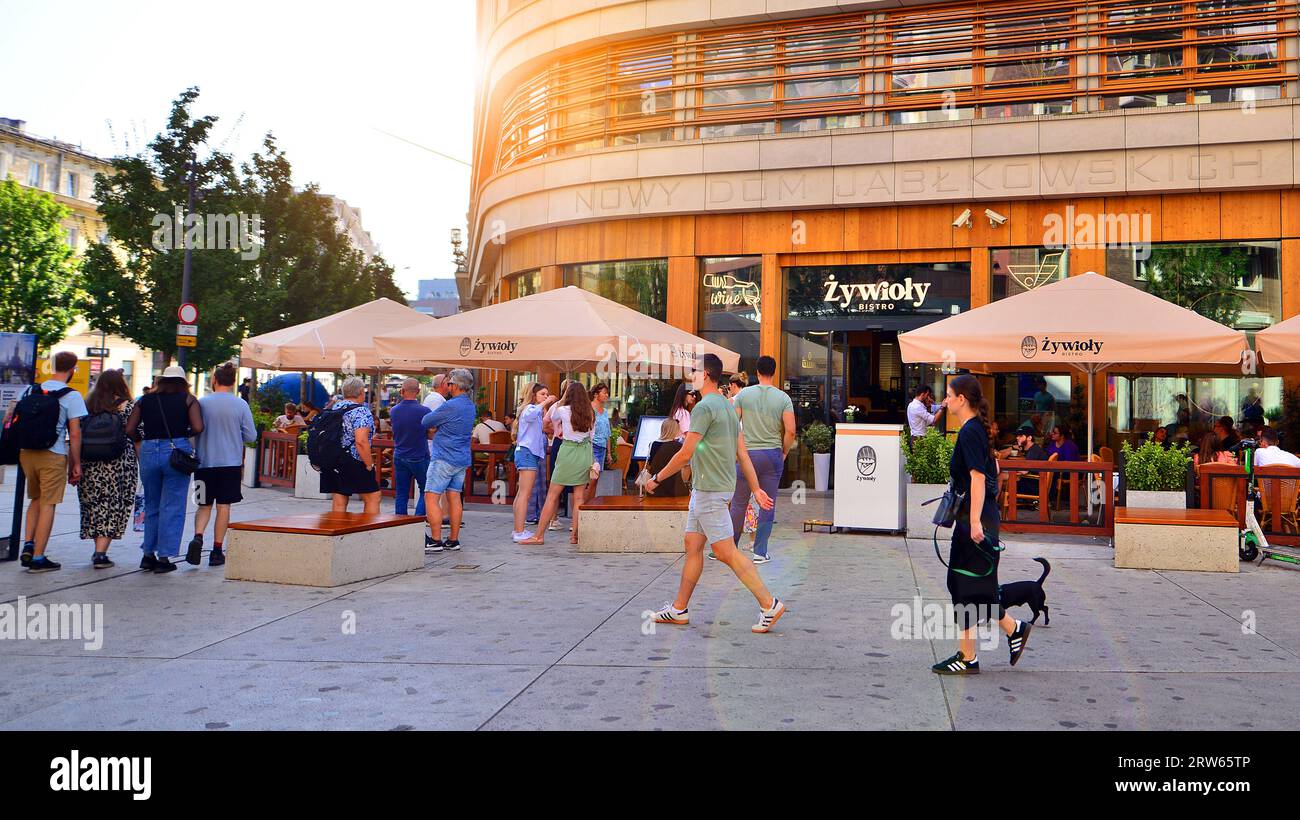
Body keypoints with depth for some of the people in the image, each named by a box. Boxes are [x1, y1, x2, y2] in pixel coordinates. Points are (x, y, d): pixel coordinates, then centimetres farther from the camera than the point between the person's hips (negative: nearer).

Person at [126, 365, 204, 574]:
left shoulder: (145, 400, 10)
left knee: (151, 505, 17)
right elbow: (198, 427, -10)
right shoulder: (188, 399, 2)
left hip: (149, 452, 3)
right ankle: (164, 557, 2)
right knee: (172, 507, 3)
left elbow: (129, 430, 3)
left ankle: (148, 554, 20)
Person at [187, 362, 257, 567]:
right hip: (231, 463, -1)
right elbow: (251, 436, -3)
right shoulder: (240, 405, -6)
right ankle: (217, 550, 9)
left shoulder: (201, 403, -5)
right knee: (223, 506, 7)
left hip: (204, 461, 1)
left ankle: (198, 537, -12)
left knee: (205, 505, 12)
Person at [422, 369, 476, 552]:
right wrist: (437, 427, 5)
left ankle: (436, 541, -8)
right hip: (463, 459, 9)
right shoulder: (470, 406, 12)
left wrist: (433, 425, 13)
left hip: (444, 459, -9)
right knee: (454, 497, 11)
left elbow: (425, 422, -6)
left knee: (431, 497, -5)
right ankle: (453, 540, 14)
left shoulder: (450, 406, -17)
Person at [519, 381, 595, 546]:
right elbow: (591, 436, 9)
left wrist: (563, 397, 23)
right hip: (585, 455, 4)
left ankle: (539, 535, 4)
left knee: (552, 496, 1)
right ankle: (575, 536, 9)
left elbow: (552, 417, 16)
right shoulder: (590, 413, 4)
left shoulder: (563, 410, -6)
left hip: (567, 453, -4)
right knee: (579, 497, 8)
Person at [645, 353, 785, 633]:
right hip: (704, 489, 10)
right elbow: (743, 454, 15)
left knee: (726, 551, -7)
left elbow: (685, 454, -16)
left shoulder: (705, 407, -16)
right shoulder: (728, 406, 14)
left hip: (710, 489, -10)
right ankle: (679, 609, 20)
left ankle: (769, 604, -3)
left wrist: (657, 478, -6)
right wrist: (756, 489, 17)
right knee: (692, 545, 13)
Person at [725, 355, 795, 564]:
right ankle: (760, 552, 8)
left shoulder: (743, 394, -2)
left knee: (739, 503, 9)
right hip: (773, 455, 0)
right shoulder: (783, 398, -2)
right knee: (768, 505, 7)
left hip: (747, 453, 0)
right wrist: (784, 453, 7)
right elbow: (790, 431, -7)